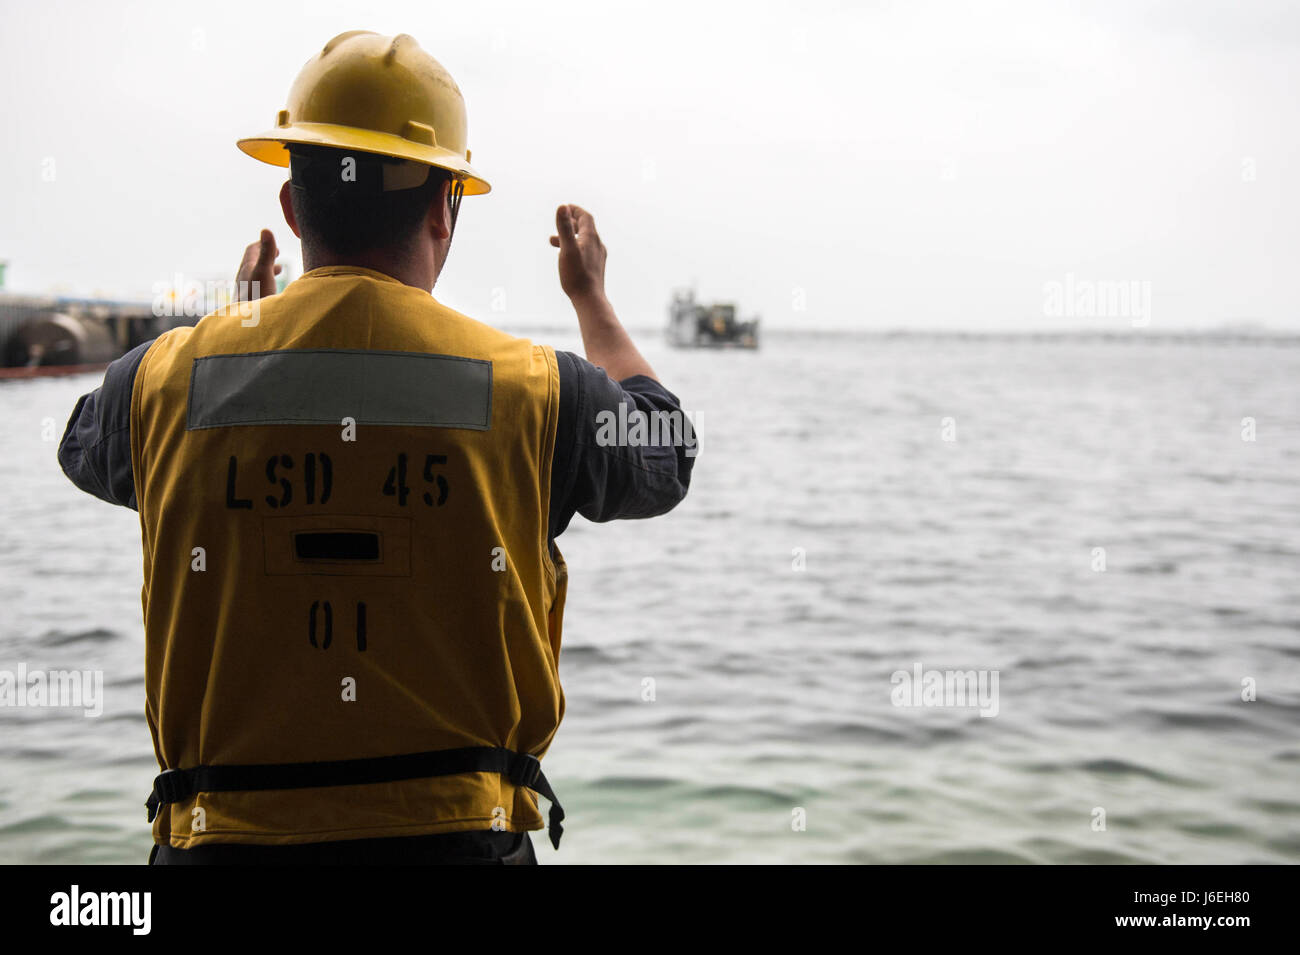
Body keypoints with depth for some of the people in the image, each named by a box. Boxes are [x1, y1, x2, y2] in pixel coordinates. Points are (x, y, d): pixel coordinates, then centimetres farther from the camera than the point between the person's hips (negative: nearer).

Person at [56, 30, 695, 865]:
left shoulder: (169, 377, -2)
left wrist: (242, 310, 37)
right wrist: (592, 298, 34)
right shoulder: (536, 392, -6)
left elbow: (86, 446, 24)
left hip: (227, 836, 2)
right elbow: (666, 454, 18)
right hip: (458, 835, -1)